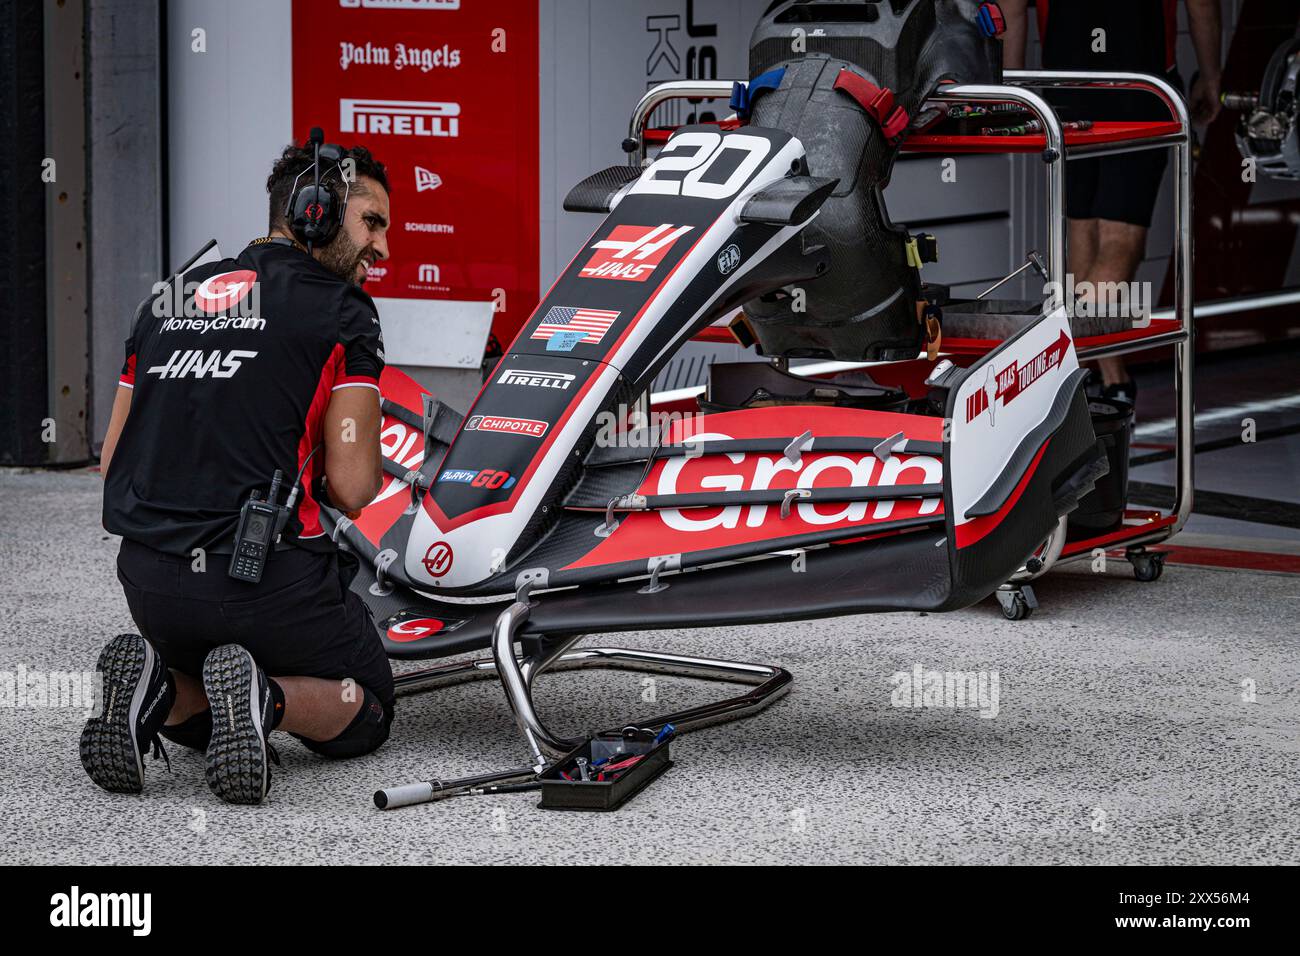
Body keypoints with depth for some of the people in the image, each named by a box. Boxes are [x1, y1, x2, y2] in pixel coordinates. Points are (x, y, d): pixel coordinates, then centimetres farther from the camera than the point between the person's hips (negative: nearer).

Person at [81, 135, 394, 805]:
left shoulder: (168, 301, 15)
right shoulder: (341, 311, -4)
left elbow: (113, 465, 15)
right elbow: (353, 490, -9)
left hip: (149, 584, 6)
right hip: (266, 580, -5)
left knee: (196, 718, 32)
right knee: (362, 714, 18)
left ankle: (157, 690, -3)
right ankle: (266, 700, -14)